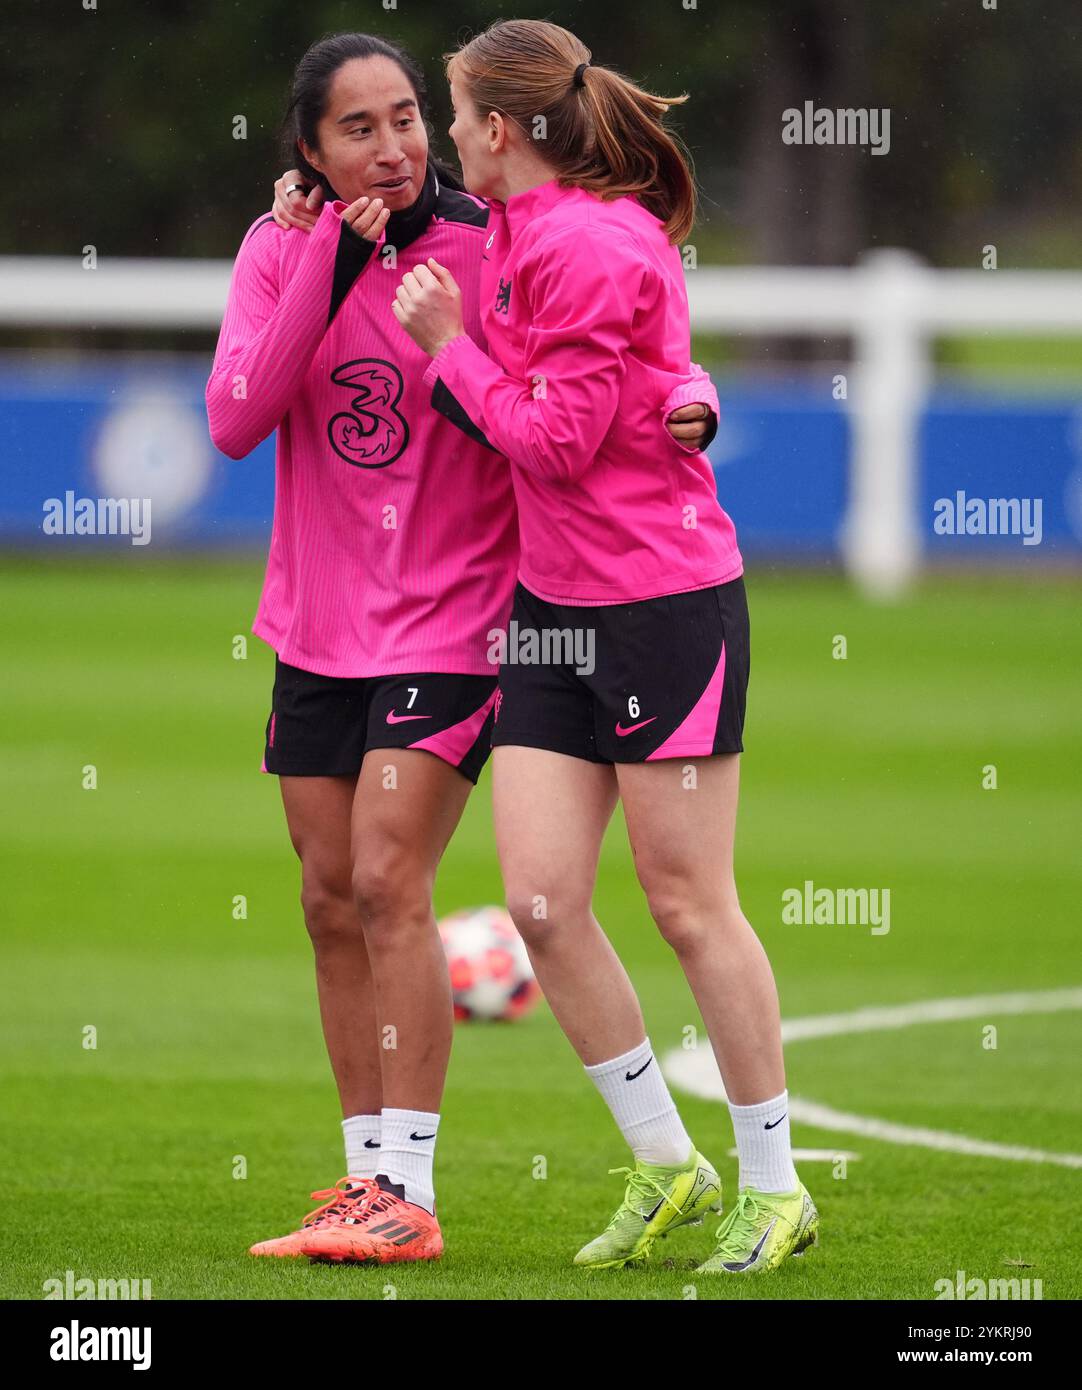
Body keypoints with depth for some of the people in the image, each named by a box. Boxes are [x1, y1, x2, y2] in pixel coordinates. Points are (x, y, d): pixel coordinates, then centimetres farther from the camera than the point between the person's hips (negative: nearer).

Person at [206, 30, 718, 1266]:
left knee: (387, 886, -15)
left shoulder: (486, 251, -11)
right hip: (318, 627, 5)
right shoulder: (280, 251, 0)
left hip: (449, 625, -5)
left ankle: (408, 1194, -14)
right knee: (330, 900, 7)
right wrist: (327, 271, -21)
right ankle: (368, 1179, 17)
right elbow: (234, 421, -14)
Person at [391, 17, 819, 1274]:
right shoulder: (516, 235, 10)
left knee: (688, 902, -1)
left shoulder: (590, 247, -16)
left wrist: (450, 344, -8)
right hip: (555, 606, 8)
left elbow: (555, 439, -18)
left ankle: (774, 1185, 11)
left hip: (664, 602, -8)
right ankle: (664, 1165, 14)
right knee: (541, 900, 2)